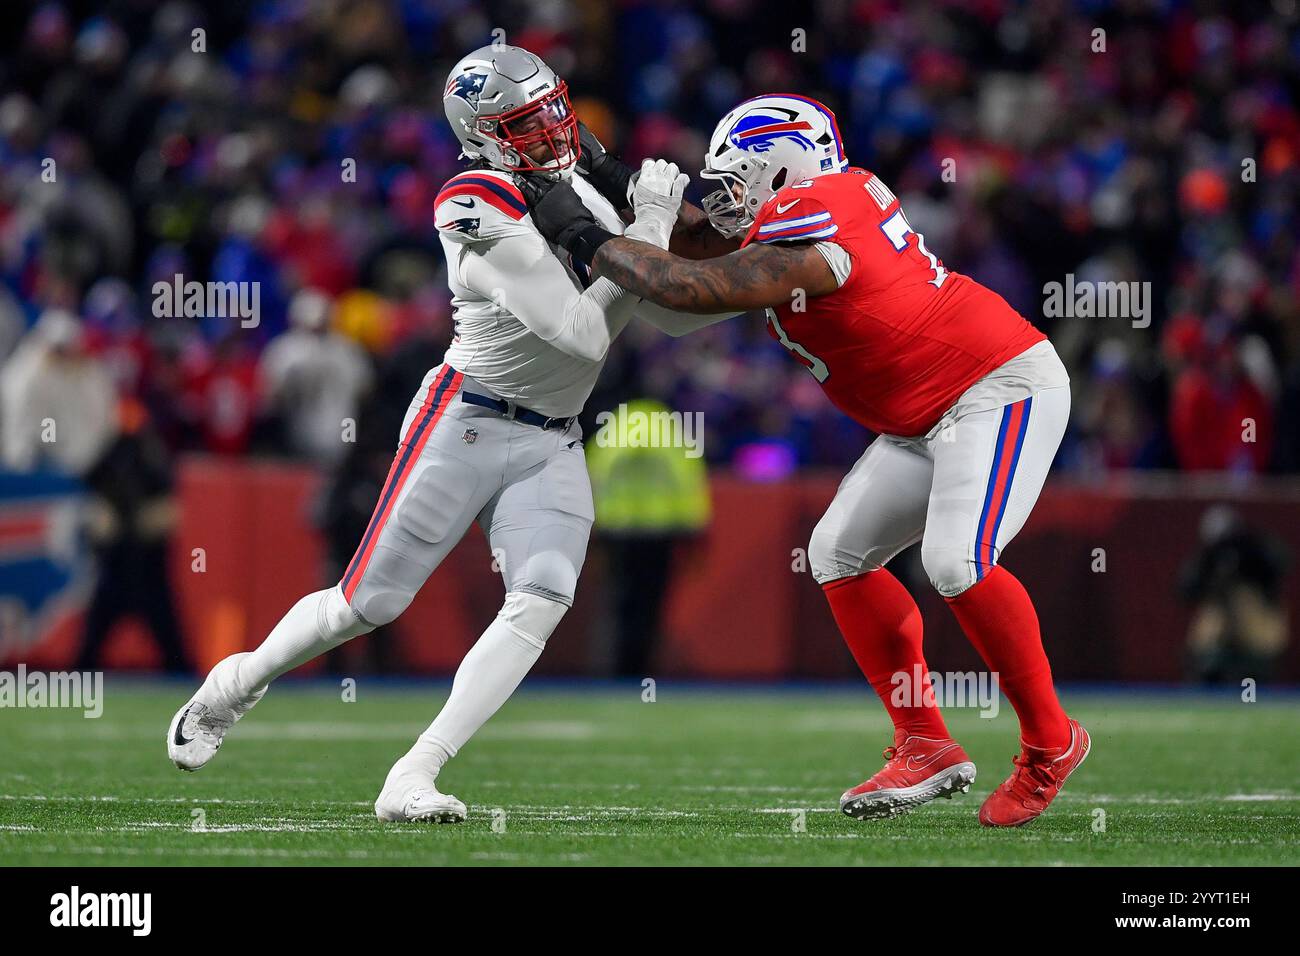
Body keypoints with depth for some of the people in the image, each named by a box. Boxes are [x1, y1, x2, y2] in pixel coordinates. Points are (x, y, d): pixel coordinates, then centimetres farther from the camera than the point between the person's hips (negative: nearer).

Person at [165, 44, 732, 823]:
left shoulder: (590, 188, 4)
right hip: (465, 427, -6)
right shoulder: (489, 217, -20)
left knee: (542, 604, -16)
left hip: (551, 444, 6)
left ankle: (413, 779, -14)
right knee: (370, 604, -1)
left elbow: (677, 316, 9)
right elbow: (585, 335, -24)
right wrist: (649, 234, -20)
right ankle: (239, 682, 30)